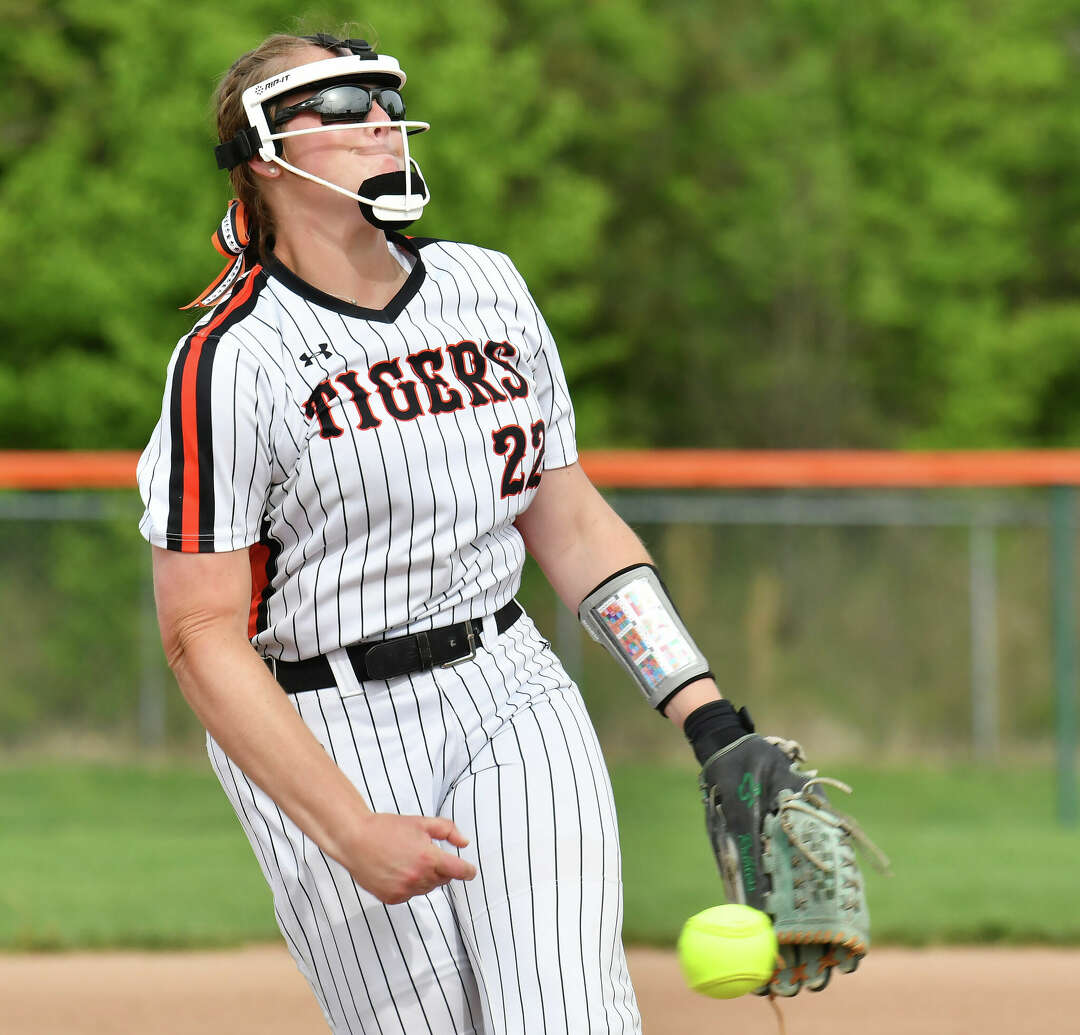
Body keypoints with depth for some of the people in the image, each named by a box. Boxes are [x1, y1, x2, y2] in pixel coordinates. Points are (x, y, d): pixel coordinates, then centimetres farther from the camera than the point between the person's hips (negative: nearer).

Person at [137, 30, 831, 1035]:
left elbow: (573, 527, 16)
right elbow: (200, 640, -13)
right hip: (323, 736, -4)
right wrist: (354, 832, -20)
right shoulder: (232, 358, -10)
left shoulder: (487, 288, 9)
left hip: (510, 696, 4)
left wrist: (711, 723, 7)